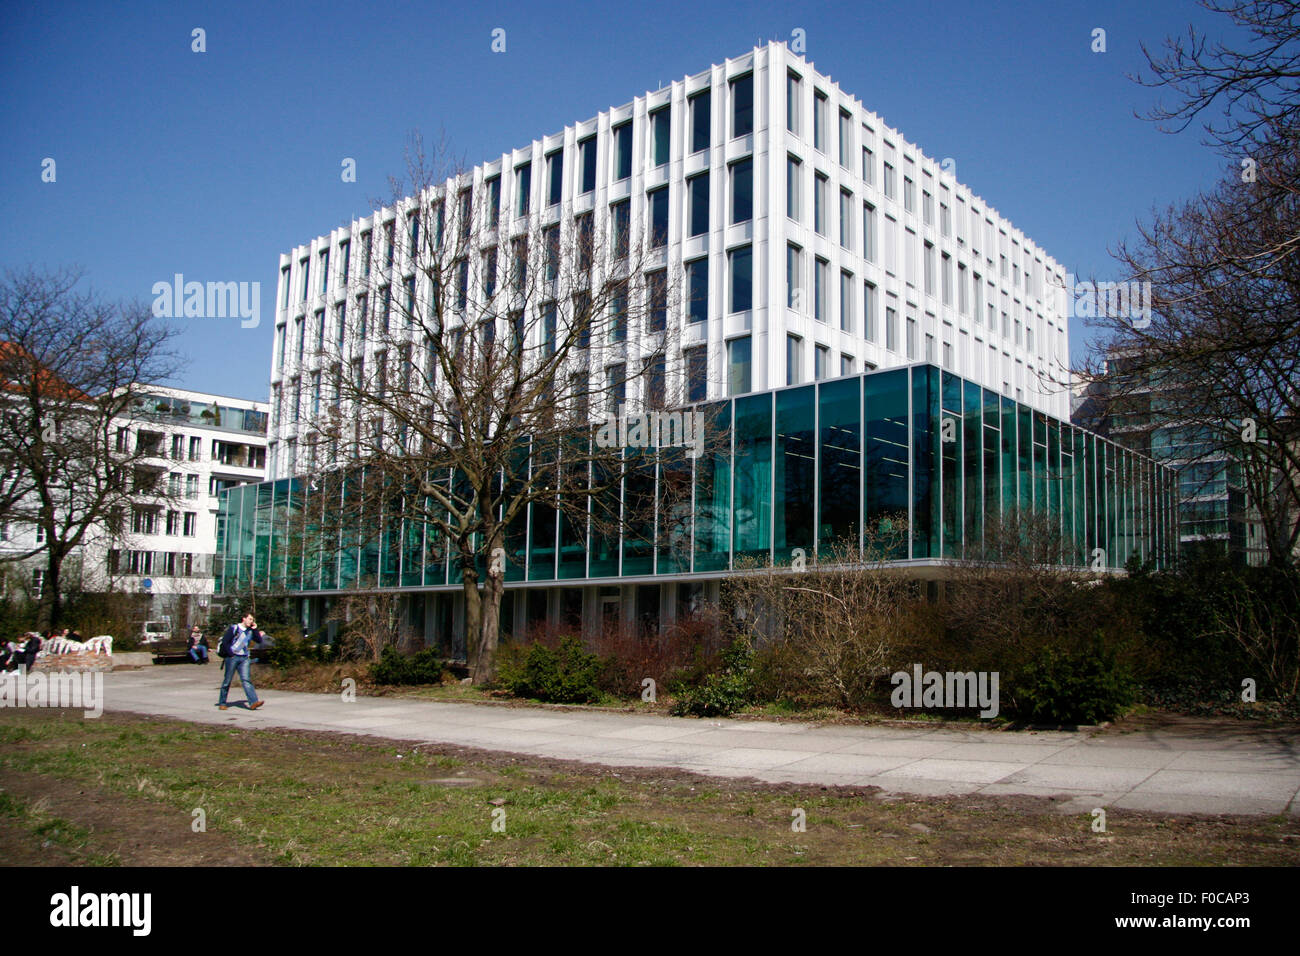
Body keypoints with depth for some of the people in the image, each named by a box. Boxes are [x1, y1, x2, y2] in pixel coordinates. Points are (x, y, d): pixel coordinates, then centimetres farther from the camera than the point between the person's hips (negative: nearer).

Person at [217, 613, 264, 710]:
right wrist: (231, 654, -10)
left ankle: (253, 702, -21)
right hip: (232, 658, -3)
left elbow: (259, 641, 8)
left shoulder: (250, 631, 12)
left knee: (246, 679, -8)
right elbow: (225, 641, -6)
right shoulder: (234, 628, -4)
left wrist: (255, 629, 1)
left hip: (244, 659, 4)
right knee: (227, 680, 5)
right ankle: (222, 703, 19)